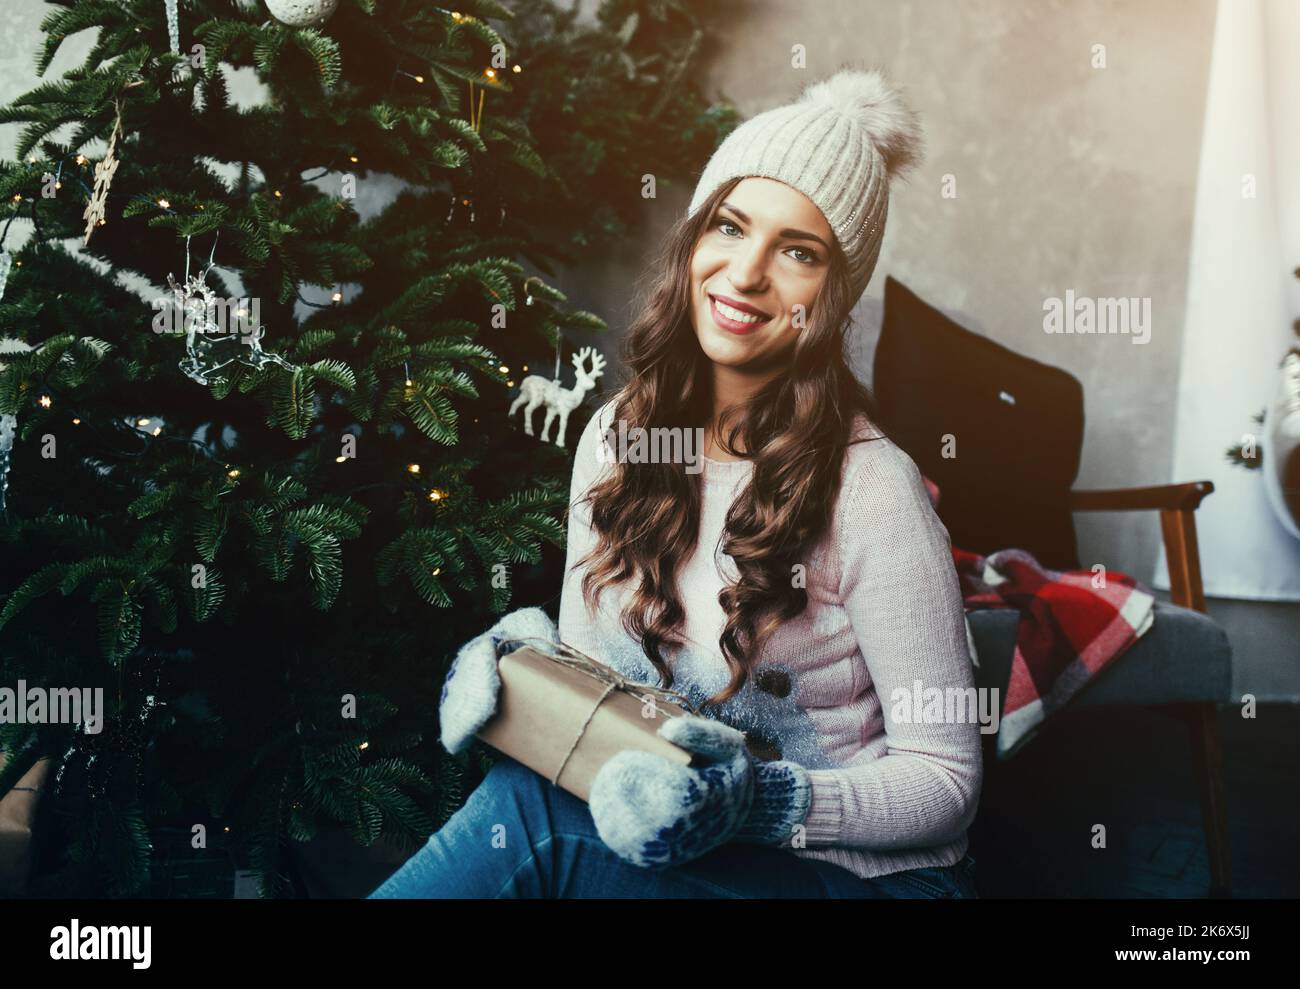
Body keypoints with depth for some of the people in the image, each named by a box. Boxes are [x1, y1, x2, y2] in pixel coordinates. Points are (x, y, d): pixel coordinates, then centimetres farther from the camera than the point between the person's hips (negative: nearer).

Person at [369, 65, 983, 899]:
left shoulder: (869, 489, -18)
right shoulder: (617, 435, 1)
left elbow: (946, 780, -12)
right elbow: (586, 665, 12)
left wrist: (765, 800, -28)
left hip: (856, 871, -4)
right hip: (669, 842, 5)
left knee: (528, 809, -28)